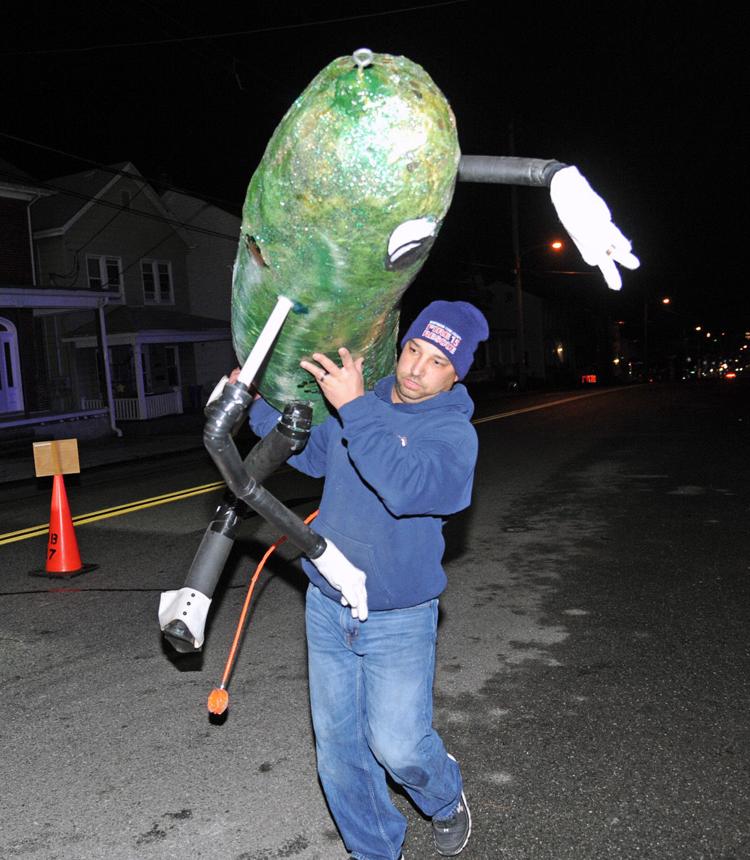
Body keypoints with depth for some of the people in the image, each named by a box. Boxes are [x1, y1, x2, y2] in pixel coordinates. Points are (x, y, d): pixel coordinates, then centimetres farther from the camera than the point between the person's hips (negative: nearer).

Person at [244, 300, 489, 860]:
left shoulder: (453, 433, -14)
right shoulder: (358, 404, 1)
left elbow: (407, 489, -35)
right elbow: (309, 455, 19)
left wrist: (354, 409, -35)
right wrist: (259, 403, 8)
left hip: (400, 619, -4)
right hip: (328, 607, 5)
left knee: (396, 745, -1)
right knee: (338, 745, 13)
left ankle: (446, 800, 35)